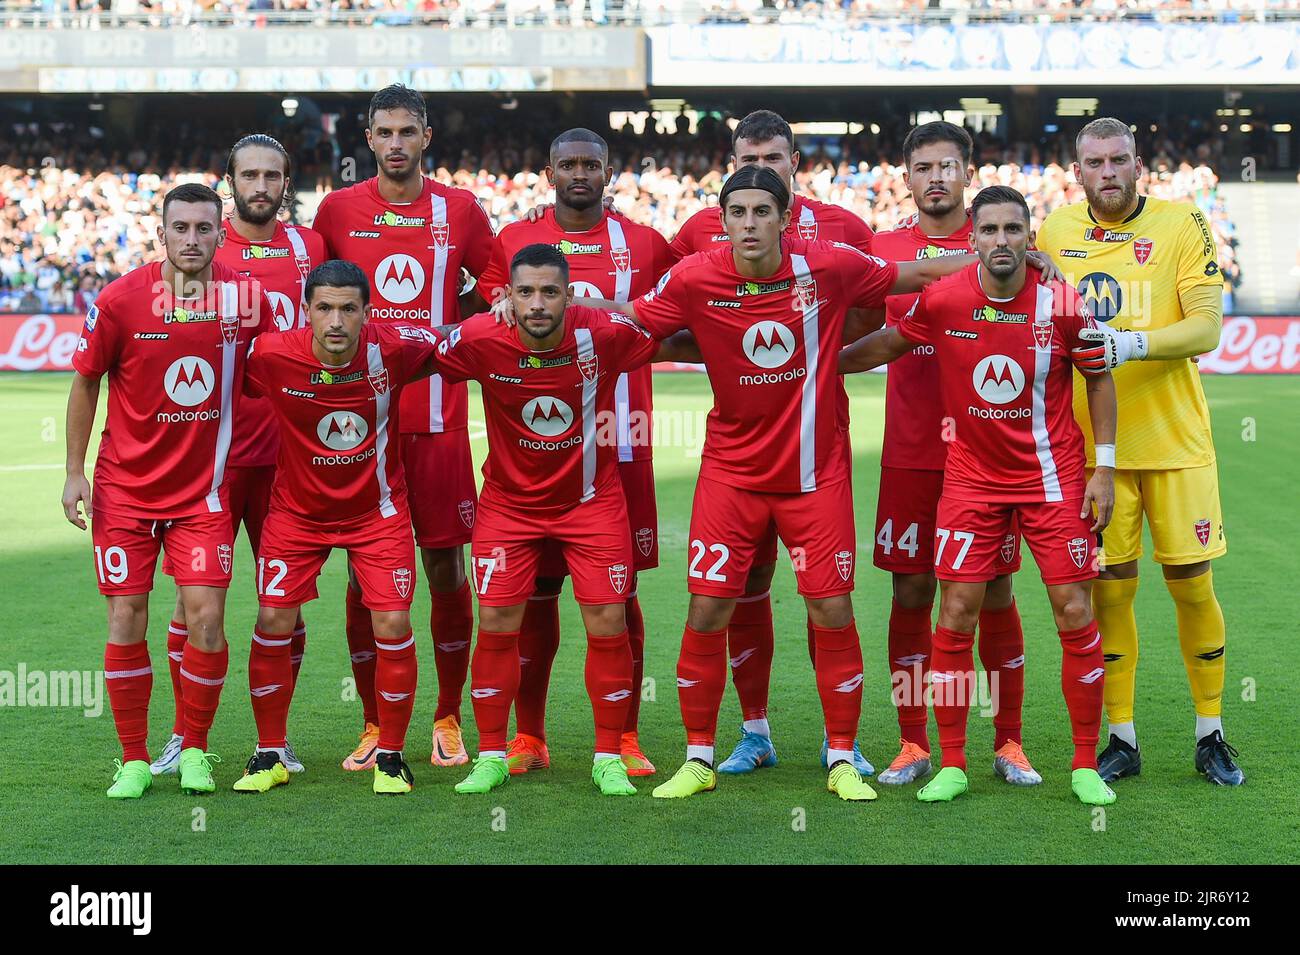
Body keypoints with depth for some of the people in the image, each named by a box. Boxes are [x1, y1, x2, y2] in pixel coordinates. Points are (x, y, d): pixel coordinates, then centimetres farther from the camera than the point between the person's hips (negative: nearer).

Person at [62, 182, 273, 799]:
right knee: (126, 622, 0)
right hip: (124, 488, 0)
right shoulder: (121, 299, -10)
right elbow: (85, 382, 2)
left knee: (206, 620, -7)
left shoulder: (246, 298, -6)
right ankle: (134, 759, 14)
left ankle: (194, 750, 13)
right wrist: (75, 471, 0)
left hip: (204, 489, 1)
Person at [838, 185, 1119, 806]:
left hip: (1053, 475, -1)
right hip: (972, 476, 1)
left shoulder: (1062, 305, -12)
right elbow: (886, 345, 8)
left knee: (1075, 615, -1)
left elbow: (1099, 378, 2)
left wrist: (1104, 468, -1)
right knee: (955, 617, -2)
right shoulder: (941, 300, -10)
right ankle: (951, 766, 10)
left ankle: (1086, 766, 11)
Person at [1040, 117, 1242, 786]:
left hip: (1175, 438, -2)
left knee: (1193, 584, 2)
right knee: (1110, 587, 4)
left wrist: (1131, 343, -26)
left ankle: (1211, 736, 17)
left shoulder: (1181, 225, -4)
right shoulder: (1053, 232, 5)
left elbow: (1206, 327, -12)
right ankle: (1121, 740, 15)